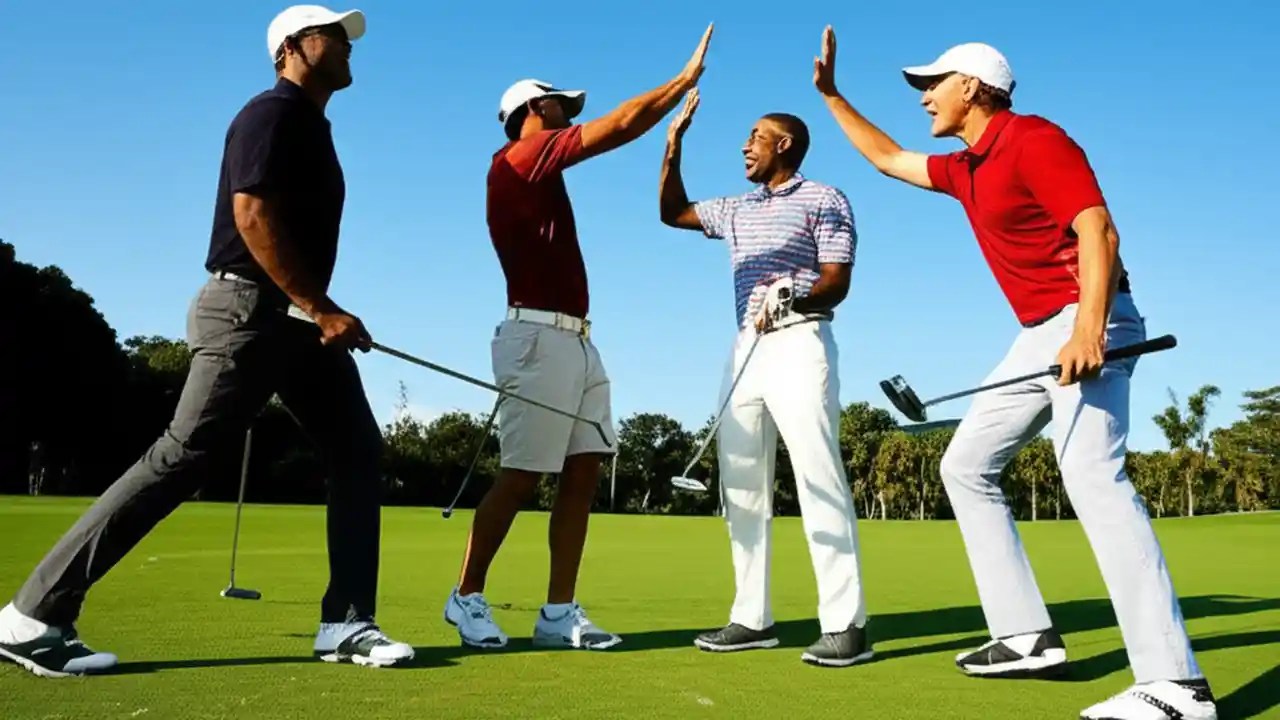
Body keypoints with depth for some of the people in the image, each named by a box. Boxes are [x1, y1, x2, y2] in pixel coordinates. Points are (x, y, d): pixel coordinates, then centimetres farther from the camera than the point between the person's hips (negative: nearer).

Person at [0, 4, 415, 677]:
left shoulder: (312, 128, 21)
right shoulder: (274, 112, -7)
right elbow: (252, 215, -19)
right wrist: (323, 308, -21)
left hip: (296, 319, 10)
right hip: (249, 311, -10)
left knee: (358, 450, 2)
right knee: (182, 454, -12)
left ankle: (345, 623, 3)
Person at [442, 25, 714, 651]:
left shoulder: (539, 176, 23)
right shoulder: (518, 159, -5)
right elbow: (619, 127, -8)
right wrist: (687, 78, -1)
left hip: (575, 341, 10)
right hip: (539, 338, -10)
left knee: (583, 472, 3)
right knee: (521, 477, -4)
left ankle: (559, 614, 7)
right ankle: (467, 596, 11)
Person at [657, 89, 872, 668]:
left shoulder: (825, 200, 2)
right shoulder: (736, 209, 23)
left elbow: (837, 283, -6)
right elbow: (672, 212, 29)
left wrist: (792, 295, -26)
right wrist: (674, 144, 21)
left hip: (799, 344, -7)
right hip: (745, 348, 7)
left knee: (818, 477, -14)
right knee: (740, 483, 3)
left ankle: (846, 623, -13)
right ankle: (752, 617, 9)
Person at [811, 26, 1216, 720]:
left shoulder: (1034, 139, -10)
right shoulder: (964, 169, 17)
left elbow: (1099, 230, -21)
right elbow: (887, 157, 33)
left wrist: (1089, 327, -34)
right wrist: (830, 93, 33)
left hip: (1089, 323, -10)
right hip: (1040, 333, 10)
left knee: (1091, 471, -26)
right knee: (965, 464, 9)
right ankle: (1029, 636, 8)